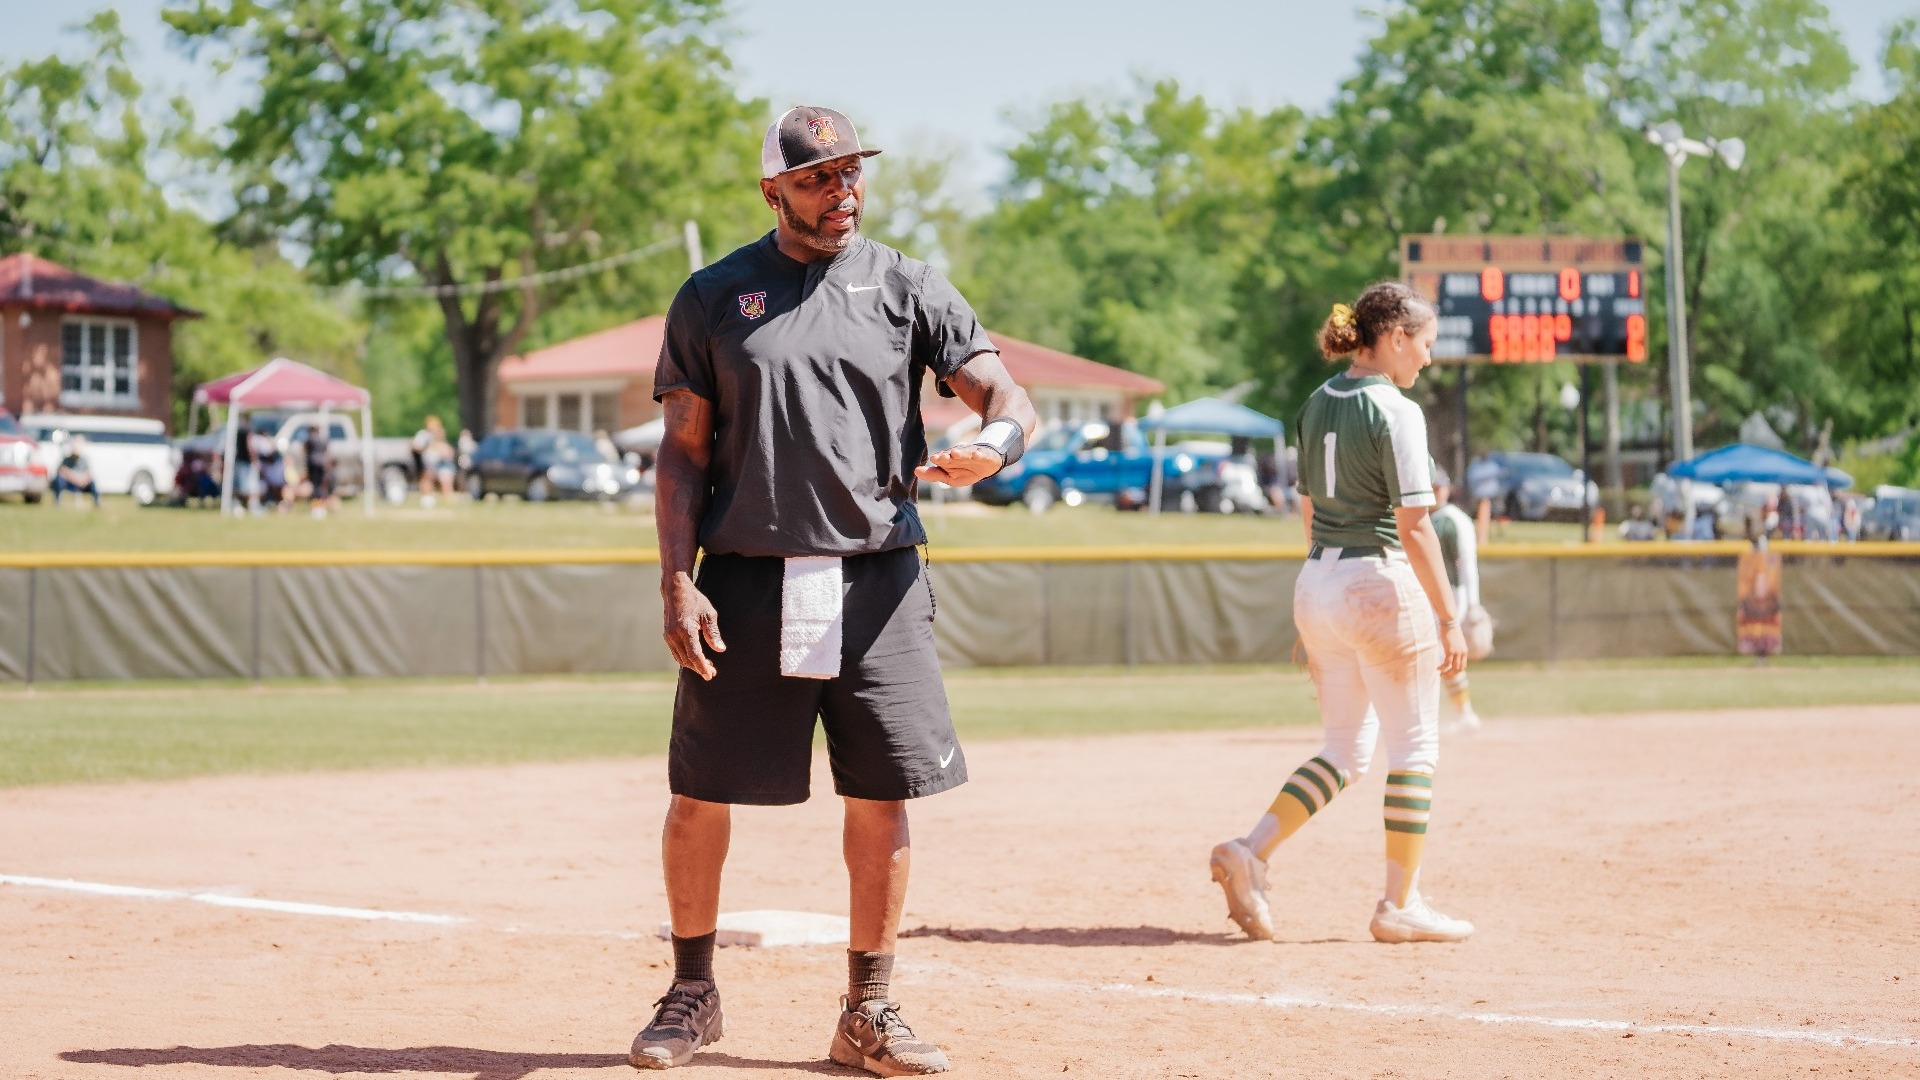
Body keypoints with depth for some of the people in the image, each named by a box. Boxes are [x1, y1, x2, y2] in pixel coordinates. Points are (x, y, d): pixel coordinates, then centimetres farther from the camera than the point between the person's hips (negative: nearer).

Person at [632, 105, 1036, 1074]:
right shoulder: (713, 297, 6)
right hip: (747, 583, 0)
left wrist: (995, 443, -27)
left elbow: (1003, 392, -3)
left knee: (881, 798, 1)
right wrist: (677, 582, -7)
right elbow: (683, 451, 5)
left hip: (875, 583, 0)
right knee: (699, 795, 2)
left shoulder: (906, 287, 6)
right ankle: (692, 994, 20)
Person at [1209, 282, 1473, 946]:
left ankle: (1250, 853, -2)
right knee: (1415, 746, 5)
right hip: (1380, 585, -8)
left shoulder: (1317, 406, 11)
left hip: (1315, 585, 8)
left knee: (1346, 748, 15)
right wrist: (1449, 617, -14)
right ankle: (1400, 906, 6)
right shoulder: (1396, 412, -13)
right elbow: (1412, 525, -17)